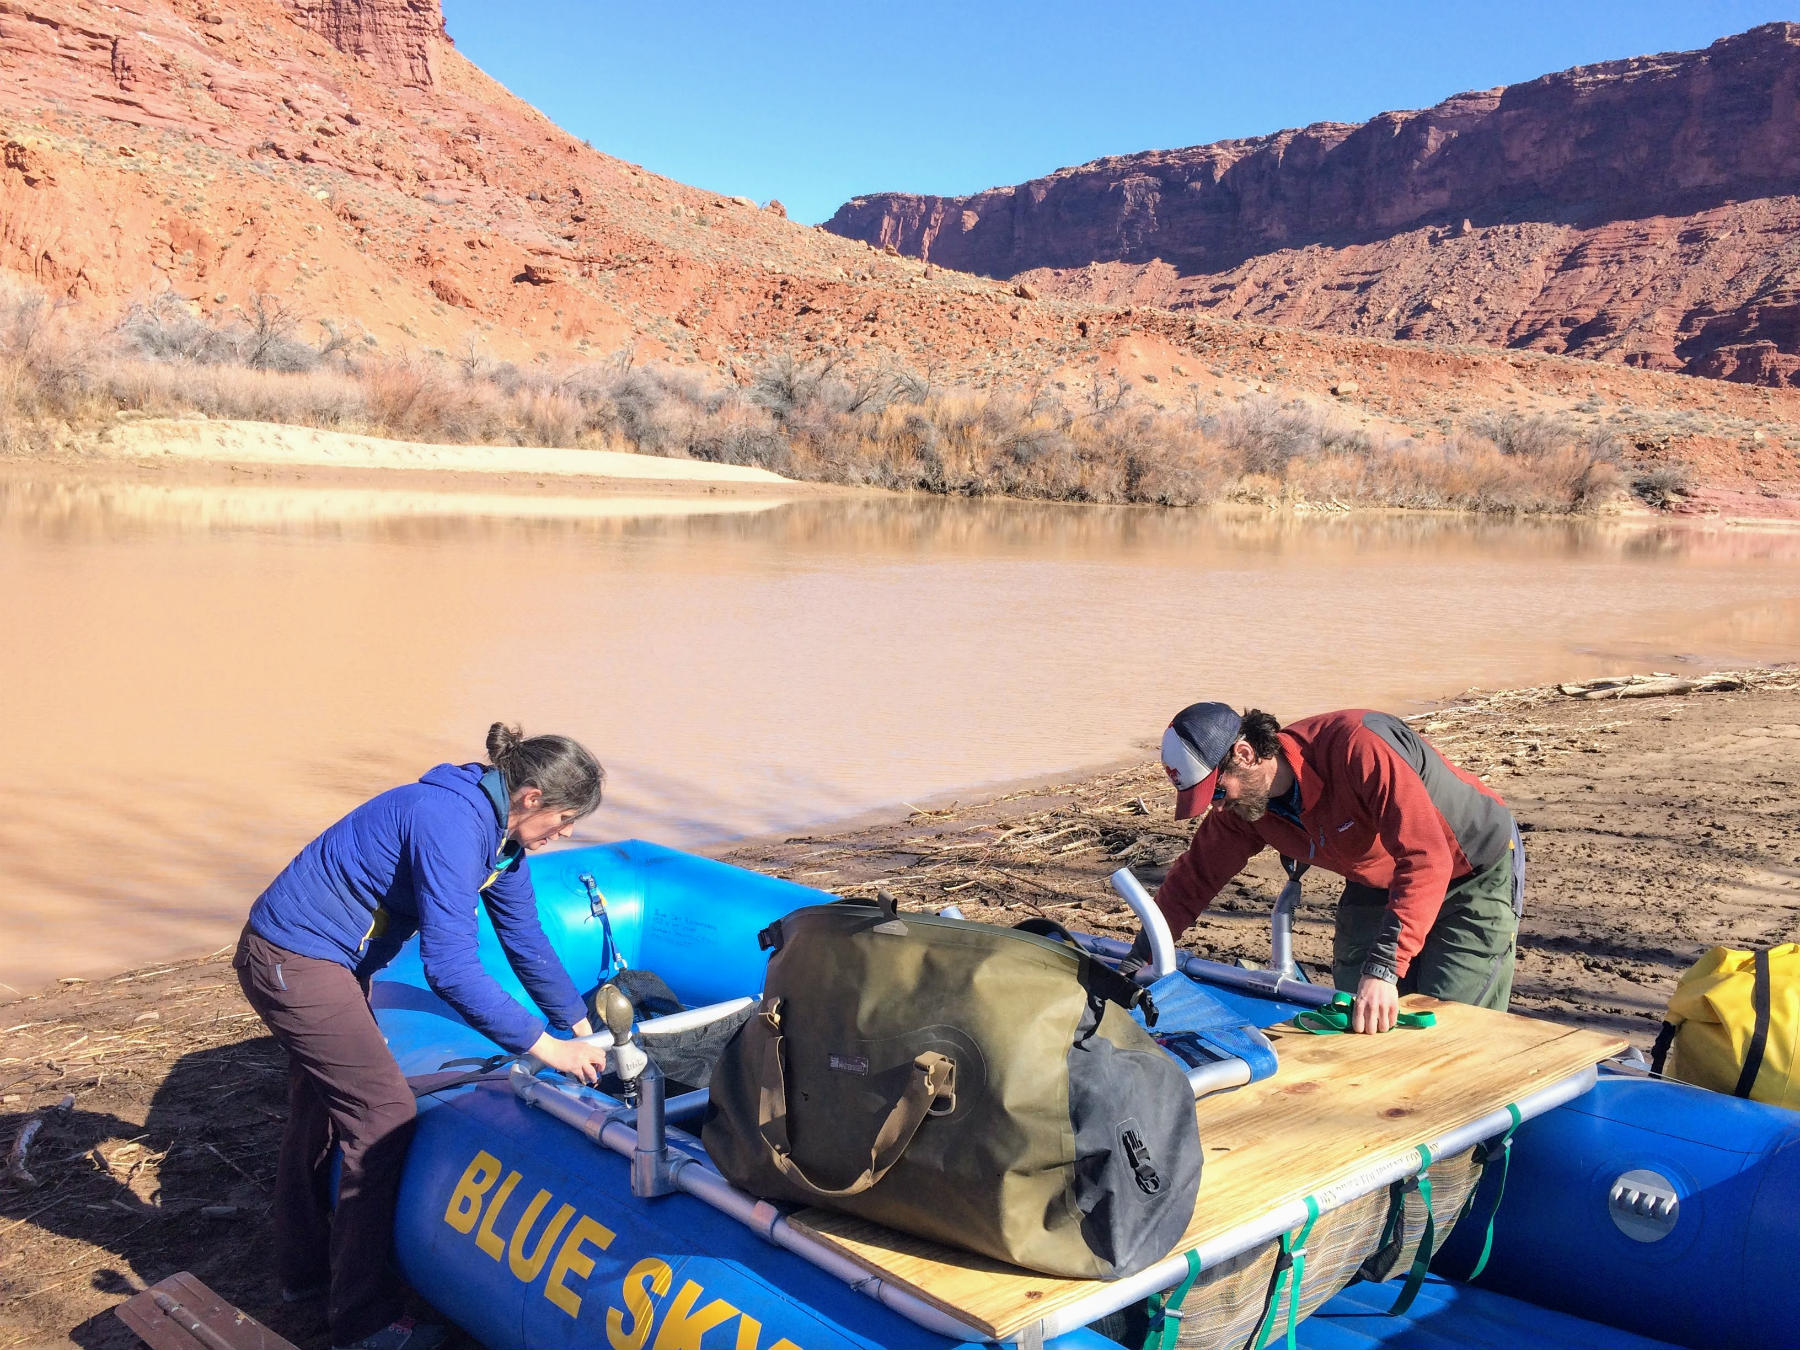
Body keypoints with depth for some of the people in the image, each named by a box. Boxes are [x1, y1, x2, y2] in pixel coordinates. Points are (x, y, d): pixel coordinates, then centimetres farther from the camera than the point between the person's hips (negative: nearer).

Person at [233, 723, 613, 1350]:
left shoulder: (500, 832, 1)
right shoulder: (451, 824, -30)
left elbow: (526, 940, 11)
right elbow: (450, 968, -33)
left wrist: (582, 1027, 13)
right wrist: (544, 1046, -28)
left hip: (327, 962, 10)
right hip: (296, 962, -10)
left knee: (322, 1108, 22)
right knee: (383, 1115, -6)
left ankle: (305, 1269, 41)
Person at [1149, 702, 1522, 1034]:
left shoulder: (1358, 747, -37)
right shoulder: (1241, 806, -14)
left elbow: (1425, 860, -41)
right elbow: (1195, 877, -1)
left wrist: (1383, 970, -46)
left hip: (1477, 874, -6)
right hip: (1377, 885, 6)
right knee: (1352, 1023, 0)